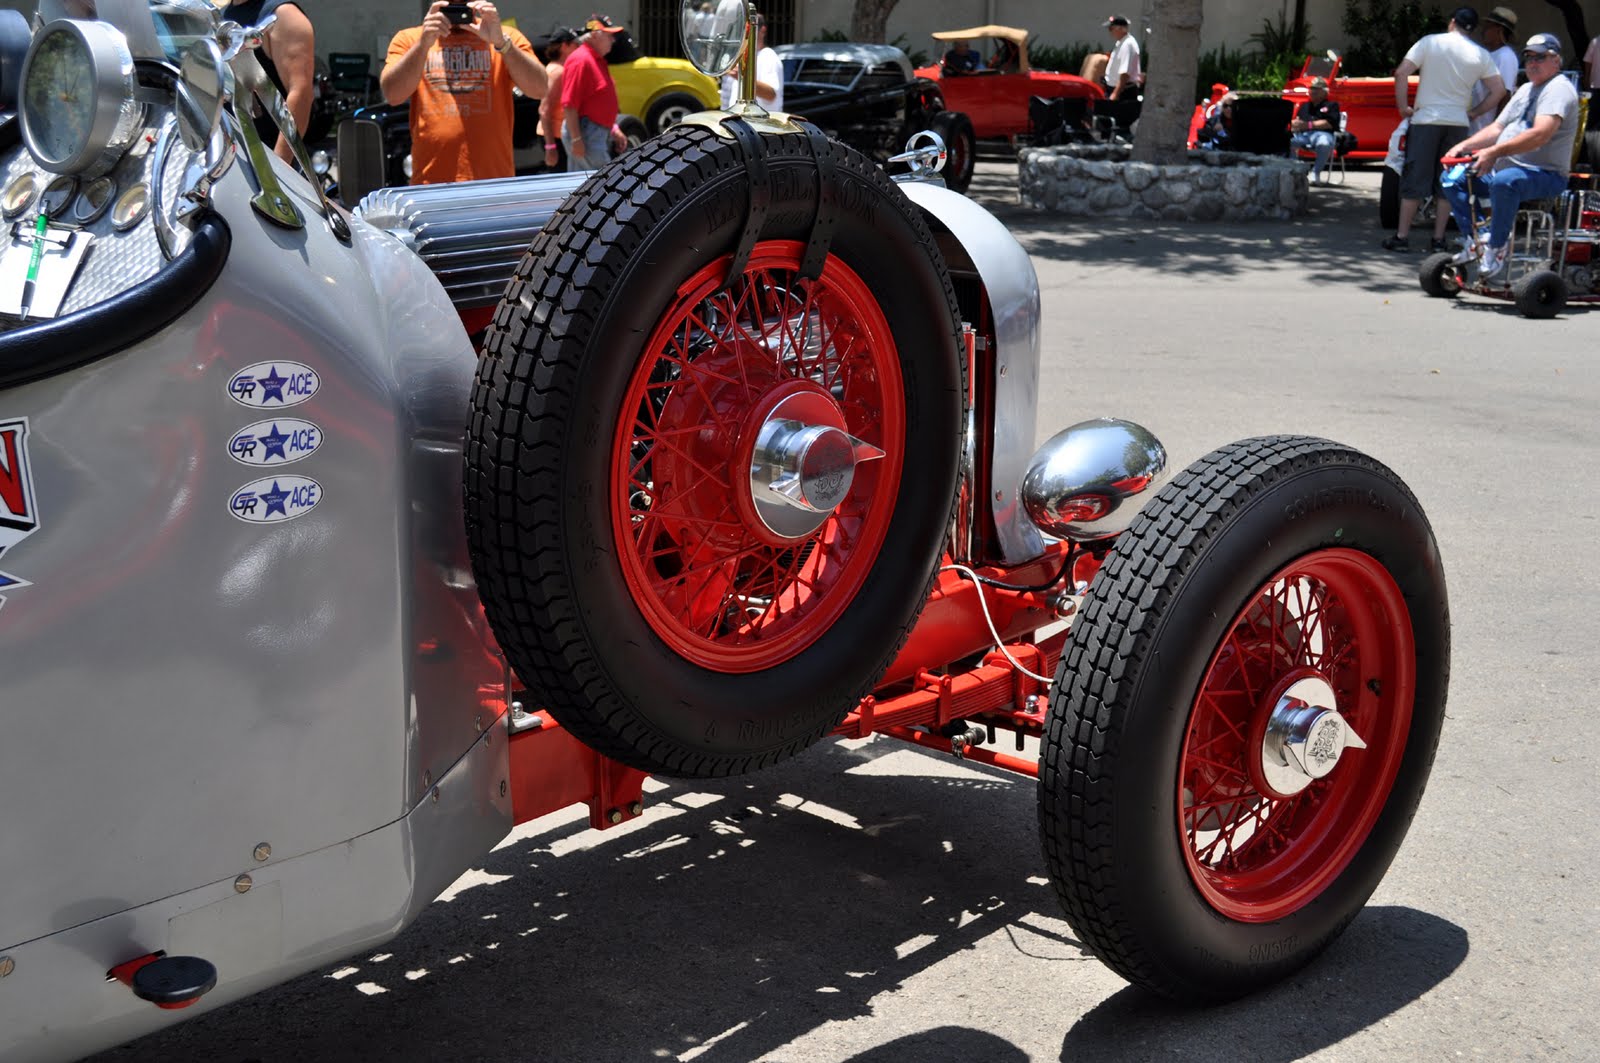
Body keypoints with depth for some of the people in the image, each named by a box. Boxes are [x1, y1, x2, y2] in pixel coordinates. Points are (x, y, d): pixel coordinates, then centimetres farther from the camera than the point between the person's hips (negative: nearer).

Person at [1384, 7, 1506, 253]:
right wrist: (1474, 113, 10)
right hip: (1459, 123, 2)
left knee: (1414, 179, 1)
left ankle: (1402, 237, 0)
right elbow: (1499, 90, 3)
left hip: (1426, 119, -2)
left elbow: (1401, 73, -10)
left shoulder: (1430, 42, -2)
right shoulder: (1480, 54, 5)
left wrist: (1403, 107, -2)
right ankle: (1439, 239, 9)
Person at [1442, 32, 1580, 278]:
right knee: (1453, 178, 2)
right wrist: (1463, 146, 3)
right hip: (1504, 167, 10)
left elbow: (1541, 135, -26)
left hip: (1546, 175, -10)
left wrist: (1495, 152, -36)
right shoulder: (1526, 90, 22)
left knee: (1503, 182, -40)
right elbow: (1497, 128, 21)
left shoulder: (1558, 89, -10)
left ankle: (1497, 247, -24)